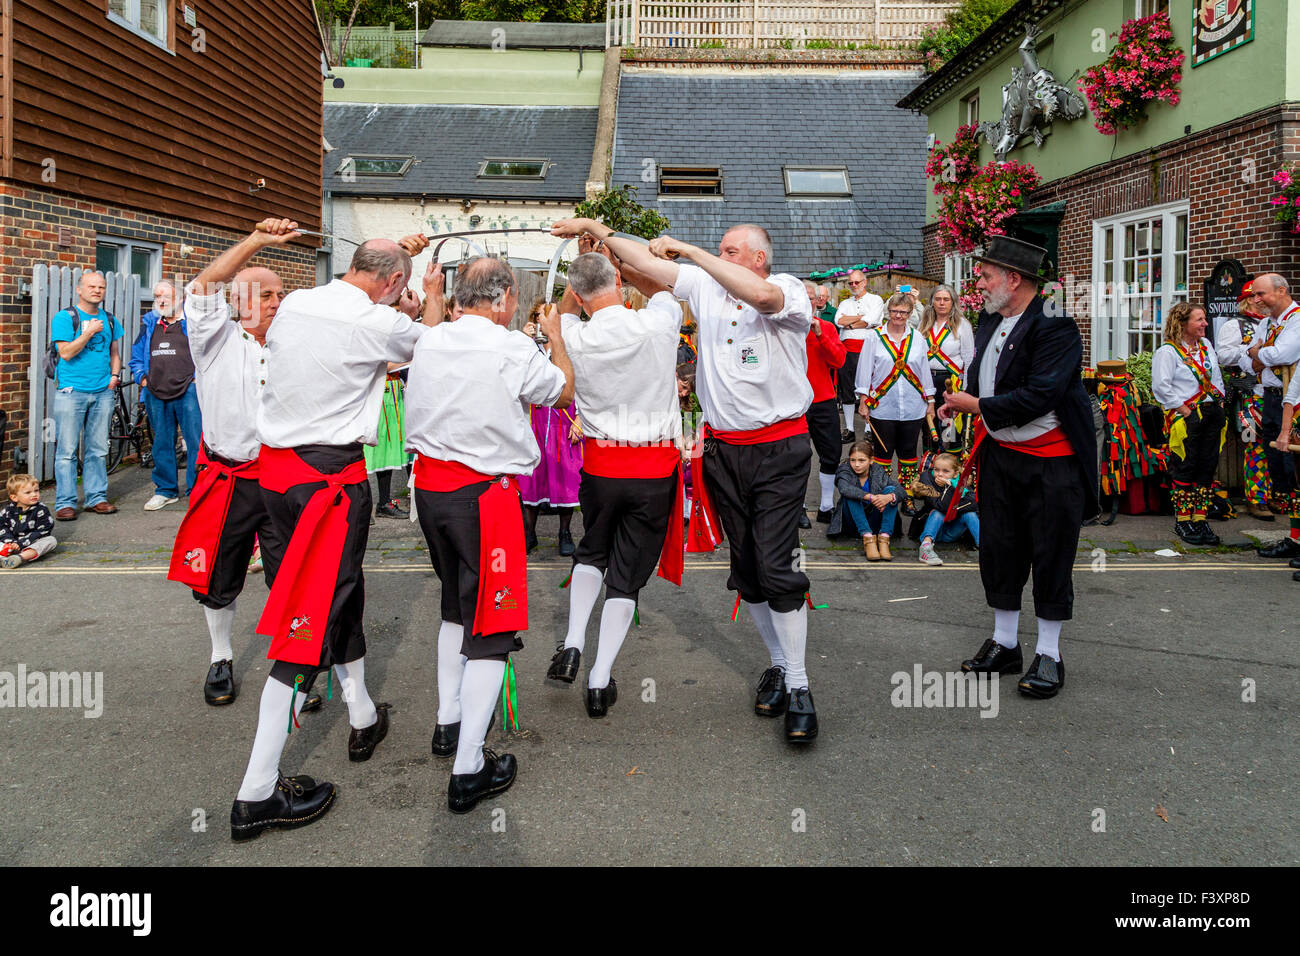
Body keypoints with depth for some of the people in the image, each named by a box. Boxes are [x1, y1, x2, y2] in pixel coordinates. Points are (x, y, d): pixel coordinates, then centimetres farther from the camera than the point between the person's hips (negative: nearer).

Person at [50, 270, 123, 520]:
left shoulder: (109, 319, 13)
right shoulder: (65, 317, -2)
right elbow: (66, 352, -10)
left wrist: (114, 375, 7)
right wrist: (89, 332, -16)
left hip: (102, 392, 5)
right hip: (71, 392, -4)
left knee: (98, 450, 9)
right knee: (67, 451, -3)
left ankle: (97, 498, 16)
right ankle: (65, 503, 2)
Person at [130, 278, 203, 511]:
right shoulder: (149, 324, 17)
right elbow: (136, 356, 24)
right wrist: (142, 377, 9)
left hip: (188, 392, -5)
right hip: (157, 395, 5)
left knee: (195, 441, -6)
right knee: (162, 443, 11)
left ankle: (196, 489, 3)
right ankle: (166, 490, 21)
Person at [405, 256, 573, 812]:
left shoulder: (430, 341, 3)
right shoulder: (514, 350, -13)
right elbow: (563, 391, 6)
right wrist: (555, 337, 21)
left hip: (429, 484, 7)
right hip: (483, 492, -7)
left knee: (456, 605, 25)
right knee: (490, 625, 0)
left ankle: (449, 723, 37)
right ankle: (468, 770, 1)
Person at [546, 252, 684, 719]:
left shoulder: (575, 339, -9)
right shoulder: (657, 325, -12)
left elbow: (564, 311, 18)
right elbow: (663, 290, 15)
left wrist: (583, 265, 19)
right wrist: (614, 262, 18)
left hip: (600, 465, 1)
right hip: (655, 468, -1)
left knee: (591, 551, 26)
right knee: (628, 572, 7)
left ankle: (572, 643, 12)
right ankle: (600, 683, 11)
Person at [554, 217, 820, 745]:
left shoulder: (788, 289, -8)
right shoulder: (707, 286, 7)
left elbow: (759, 294, -31)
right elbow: (647, 261, 11)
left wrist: (688, 249, -25)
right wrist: (594, 227, 7)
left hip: (778, 449, -5)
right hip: (724, 449, 5)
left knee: (776, 567, -10)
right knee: (746, 568, 10)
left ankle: (798, 686, 1)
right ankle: (778, 662, 27)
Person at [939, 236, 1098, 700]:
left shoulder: (1055, 328, -16)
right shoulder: (989, 327, 10)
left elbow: (1037, 397, -24)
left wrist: (975, 405, -16)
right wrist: (960, 399, -2)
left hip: (1051, 462, -7)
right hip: (999, 454, 7)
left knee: (1051, 555, 3)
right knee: (998, 548, 11)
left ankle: (1048, 654, 17)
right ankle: (1004, 643, 26)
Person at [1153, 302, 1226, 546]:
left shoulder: (1206, 345, 14)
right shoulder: (1167, 352, -8)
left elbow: (1216, 376, 22)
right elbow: (1161, 386, -16)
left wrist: (1220, 401, 12)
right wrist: (1182, 408, -16)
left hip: (1212, 412, 7)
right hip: (1187, 415, -7)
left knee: (1207, 467, 7)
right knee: (1185, 468, -2)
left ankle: (1199, 519, 14)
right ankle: (1182, 521, 7)